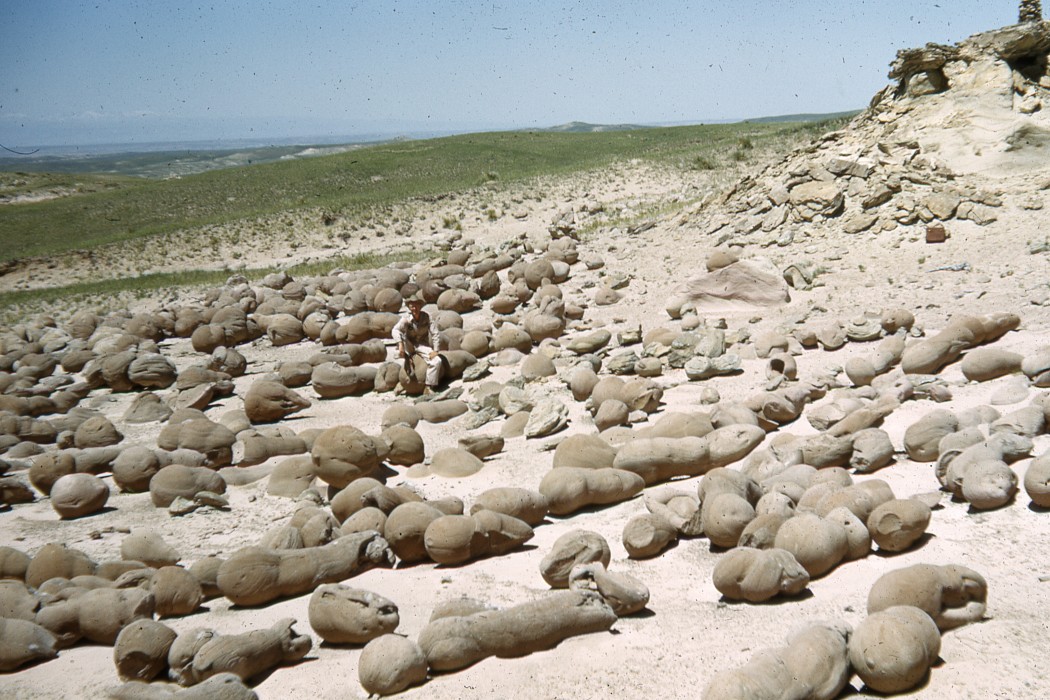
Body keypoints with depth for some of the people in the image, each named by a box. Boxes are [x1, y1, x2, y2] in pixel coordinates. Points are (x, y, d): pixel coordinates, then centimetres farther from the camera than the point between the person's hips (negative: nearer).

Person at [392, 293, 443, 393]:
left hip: (422, 346, 1)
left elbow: (434, 333, -14)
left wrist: (435, 350, -20)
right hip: (409, 346, -1)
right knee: (401, 337, -33)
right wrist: (400, 345, -47)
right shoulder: (406, 318, -18)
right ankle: (407, 360, -13)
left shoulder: (426, 316, -15)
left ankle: (428, 387, -15)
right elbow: (396, 330, -32)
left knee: (437, 361, -23)